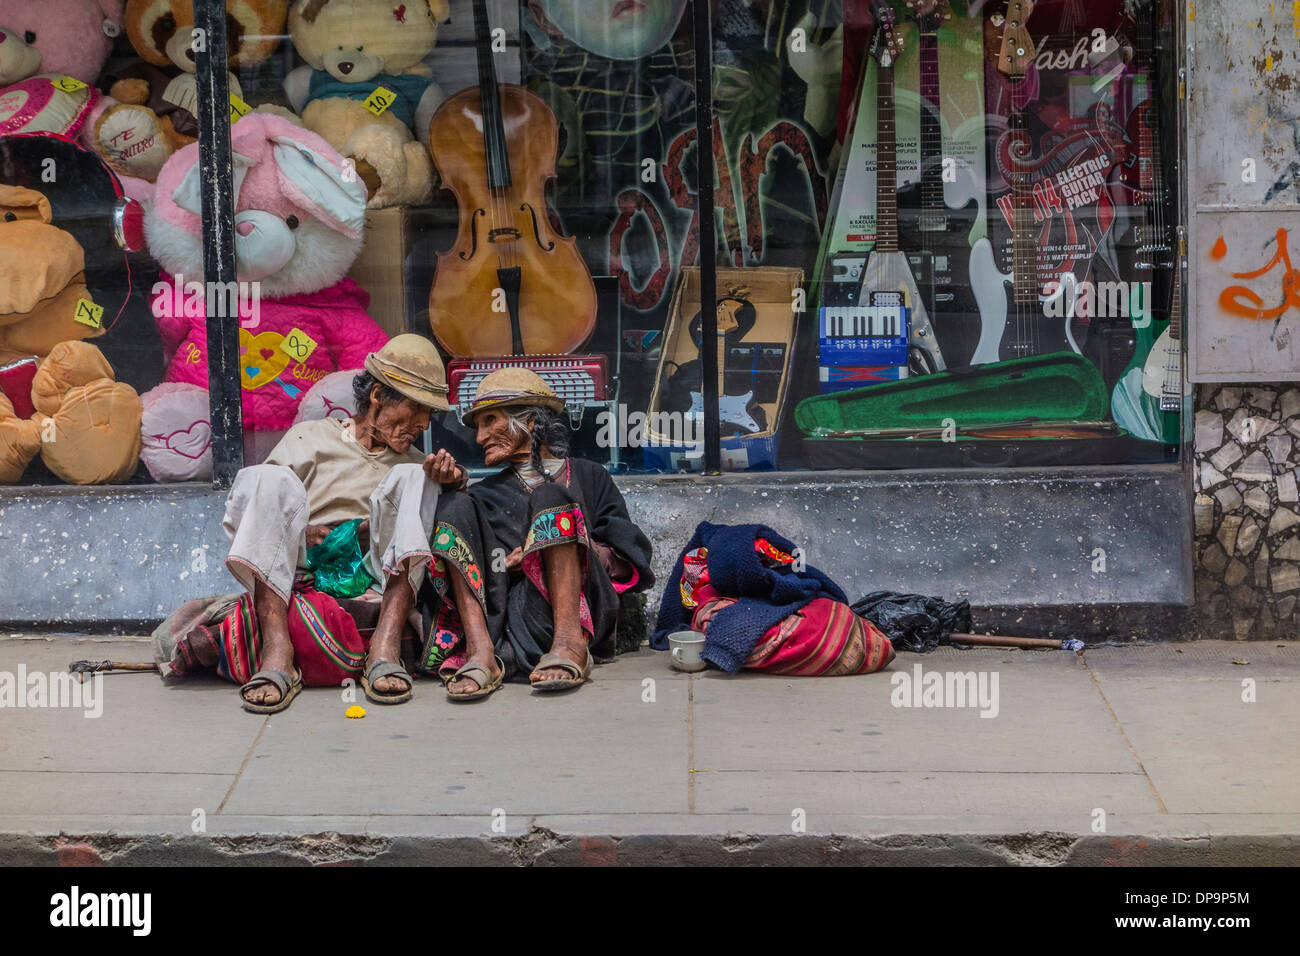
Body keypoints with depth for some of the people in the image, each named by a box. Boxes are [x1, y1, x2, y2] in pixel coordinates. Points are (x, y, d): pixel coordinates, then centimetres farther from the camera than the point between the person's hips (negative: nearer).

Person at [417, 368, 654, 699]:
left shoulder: (587, 477, 22)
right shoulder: (488, 493, 31)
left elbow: (630, 561, 10)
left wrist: (565, 552, -6)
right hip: (493, 613, 2)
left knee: (549, 498, -19)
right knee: (456, 504, -13)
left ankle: (569, 643, -39)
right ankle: (480, 651, -36)